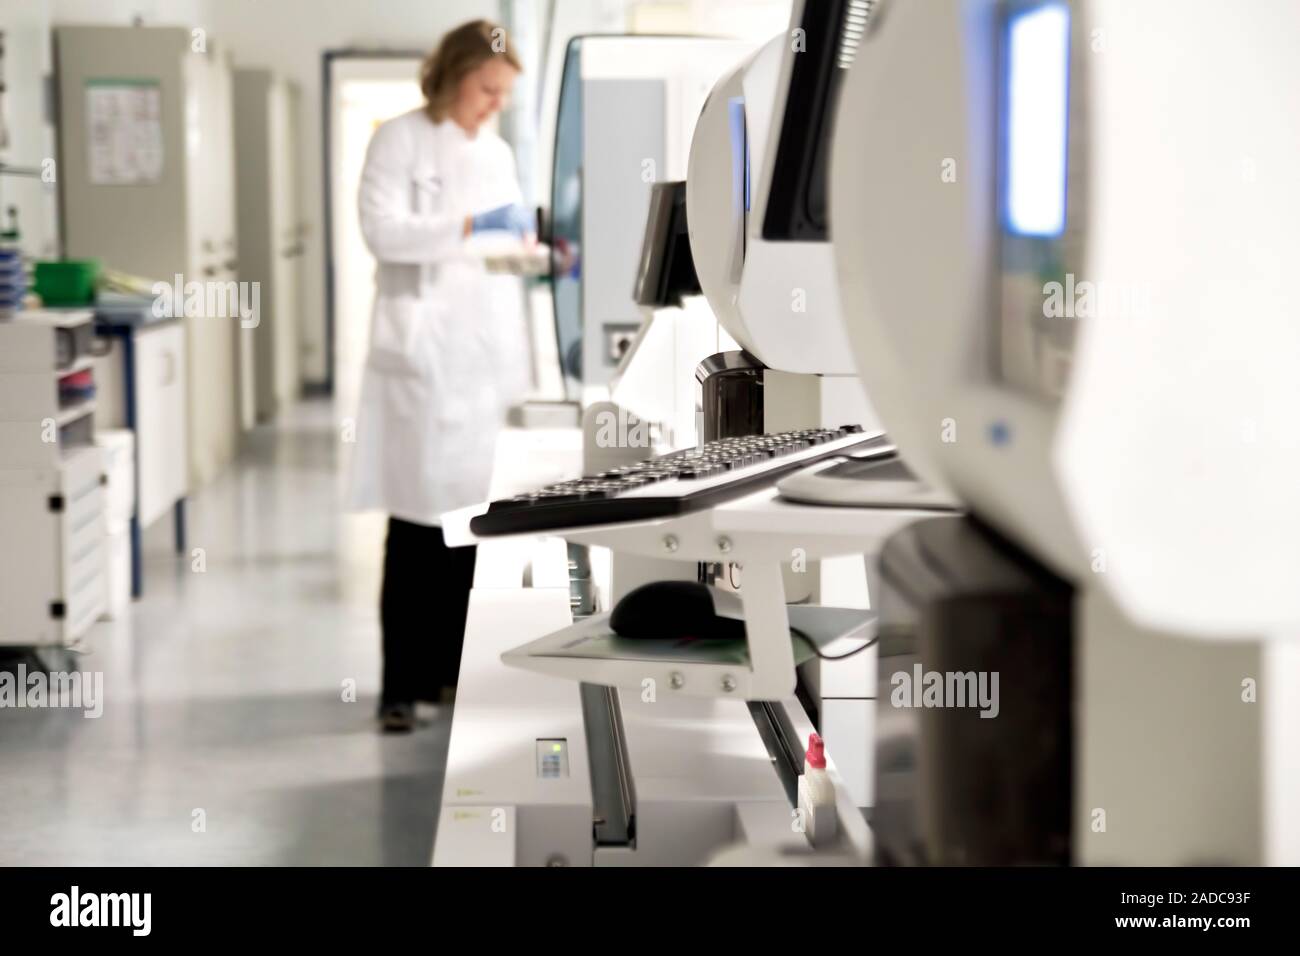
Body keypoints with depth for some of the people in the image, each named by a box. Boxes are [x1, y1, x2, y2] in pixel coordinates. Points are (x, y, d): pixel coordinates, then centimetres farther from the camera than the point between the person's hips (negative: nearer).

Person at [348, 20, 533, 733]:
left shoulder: (497, 153, 17)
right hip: (422, 351, -6)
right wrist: (468, 228, -22)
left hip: (486, 353, 6)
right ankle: (402, 686, -4)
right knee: (417, 522, -8)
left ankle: (450, 669, 15)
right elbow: (381, 229, -13)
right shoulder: (400, 140, -2)